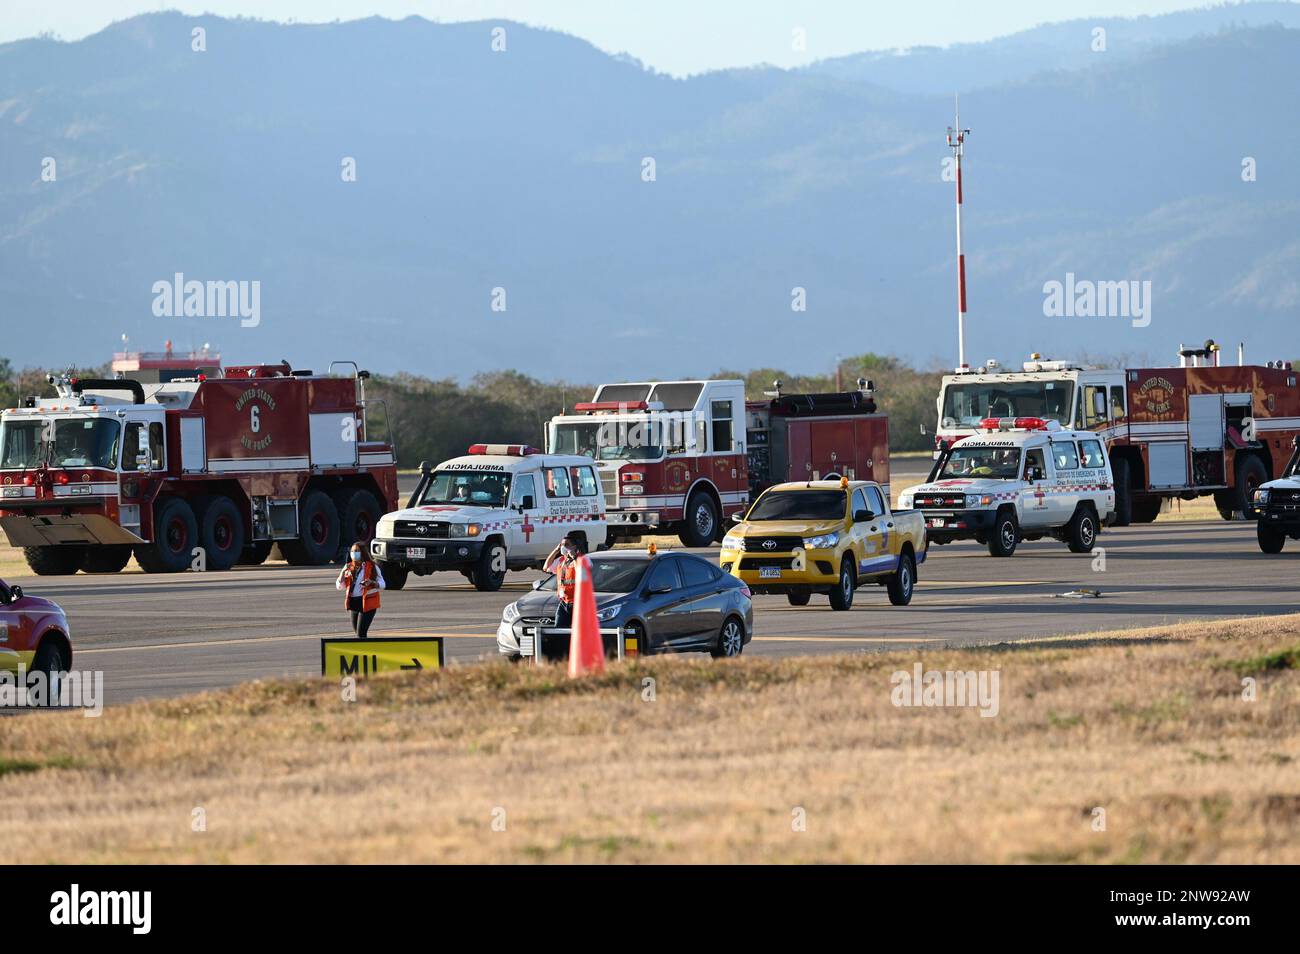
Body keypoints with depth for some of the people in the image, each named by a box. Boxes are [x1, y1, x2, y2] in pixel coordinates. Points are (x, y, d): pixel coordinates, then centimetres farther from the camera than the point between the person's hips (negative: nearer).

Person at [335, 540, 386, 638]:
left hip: (367, 604, -6)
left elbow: (382, 585, -3)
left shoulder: (372, 567, -5)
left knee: (361, 633, -14)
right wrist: (343, 572, -11)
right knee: (357, 631, 15)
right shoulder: (349, 567, 7)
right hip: (353, 603, 6)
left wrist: (372, 582, -24)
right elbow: (339, 586, 4)